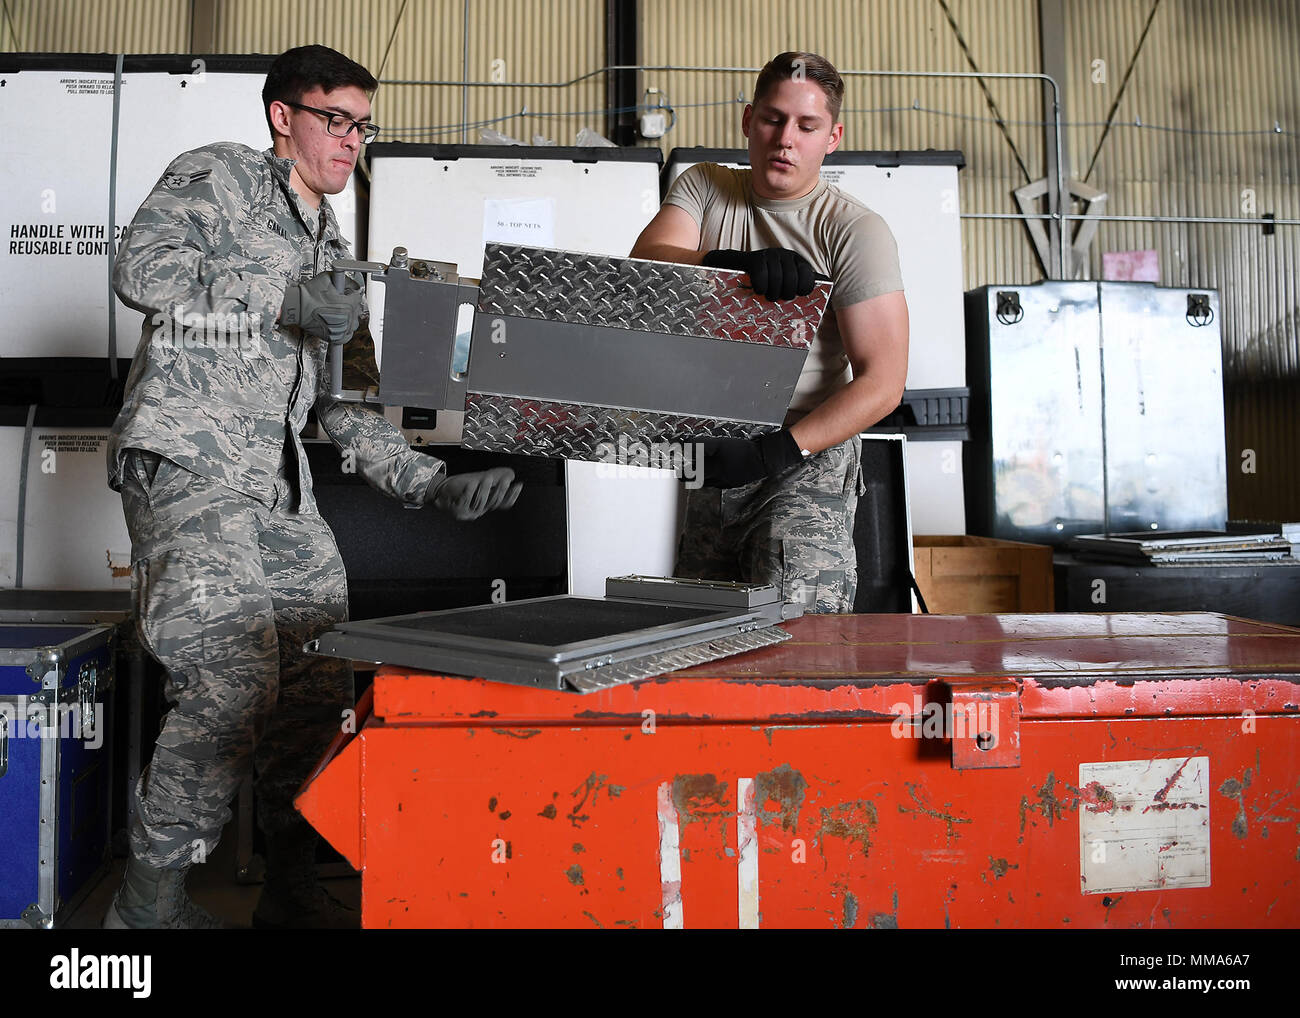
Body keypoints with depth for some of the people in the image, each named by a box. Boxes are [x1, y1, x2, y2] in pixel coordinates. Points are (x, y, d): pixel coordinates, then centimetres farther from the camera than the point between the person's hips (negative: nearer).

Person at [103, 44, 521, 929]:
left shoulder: (330, 247, 26)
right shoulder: (216, 175, 8)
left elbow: (340, 399, 22)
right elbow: (142, 268, -10)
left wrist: (431, 484, 11)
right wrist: (282, 301, -15)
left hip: (281, 483, 7)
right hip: (189, 461, -7)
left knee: (319, 685, 2)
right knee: (235, 679, -18)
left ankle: (292, 890, 16)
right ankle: (150, 900, 1)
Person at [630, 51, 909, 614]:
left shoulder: (856, 230, -4)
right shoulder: (703, 187, 9)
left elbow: (882, 382, -12)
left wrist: (778, 450, -23)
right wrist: (737, 264, -30)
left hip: (808, 461, -4)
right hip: (712, 456, 4)